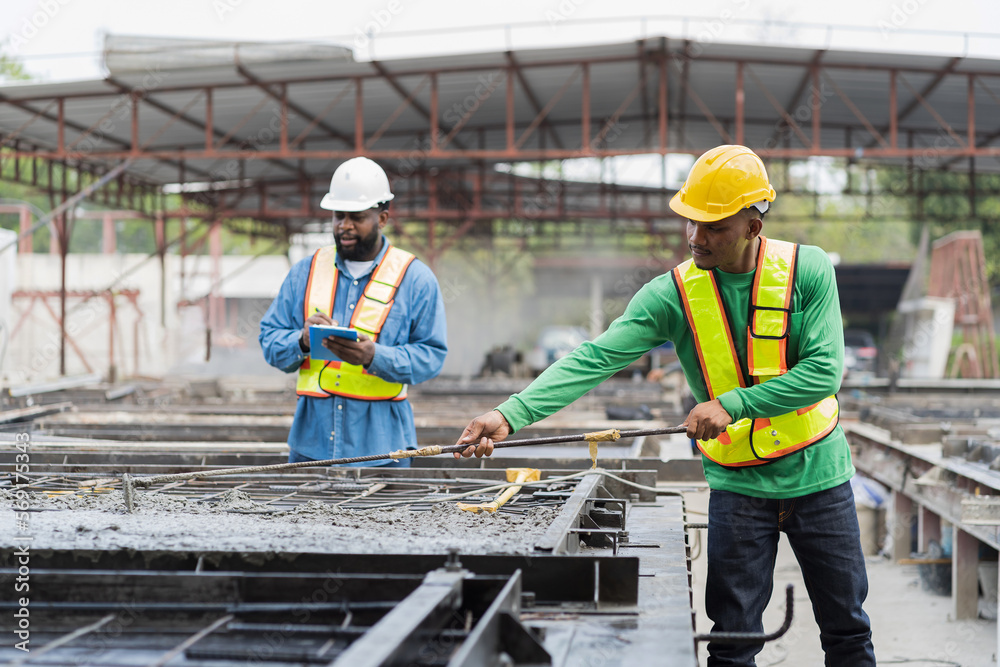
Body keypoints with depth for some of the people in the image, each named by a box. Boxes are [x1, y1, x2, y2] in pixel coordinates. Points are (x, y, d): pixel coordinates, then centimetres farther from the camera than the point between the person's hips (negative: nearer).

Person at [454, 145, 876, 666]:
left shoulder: (808, 270, -10)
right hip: (737, 483, 0)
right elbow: (593, 360, -18)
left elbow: (823, 371, -16)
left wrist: (733, 404, -23)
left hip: (818, 475, 0)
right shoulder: (673, 294, -9)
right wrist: (510, 414, -31)